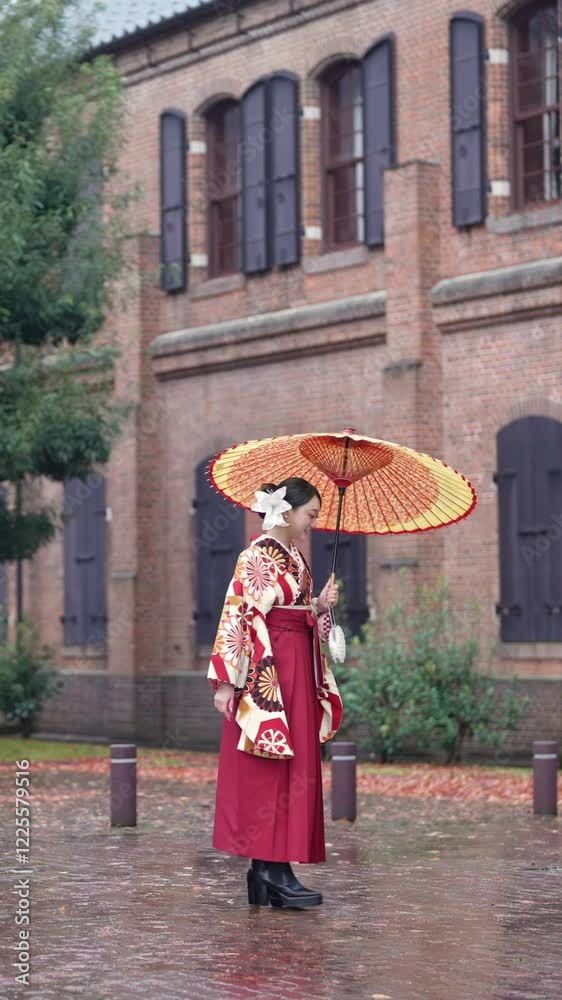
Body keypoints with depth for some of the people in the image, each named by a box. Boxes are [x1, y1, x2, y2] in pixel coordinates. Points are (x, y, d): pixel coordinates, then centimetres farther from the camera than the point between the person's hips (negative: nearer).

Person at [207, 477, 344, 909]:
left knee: (296, 767, 7)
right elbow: (237, 616, -14)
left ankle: (266, 868, 11)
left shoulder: (295, 557, 16)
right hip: (266, 673, -9)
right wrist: (226, 680, -18)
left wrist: (322, 605, 3)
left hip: (298, 669, 9)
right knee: (274, 769, -9)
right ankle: (273, 870, -8)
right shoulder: (257, 556, -10)